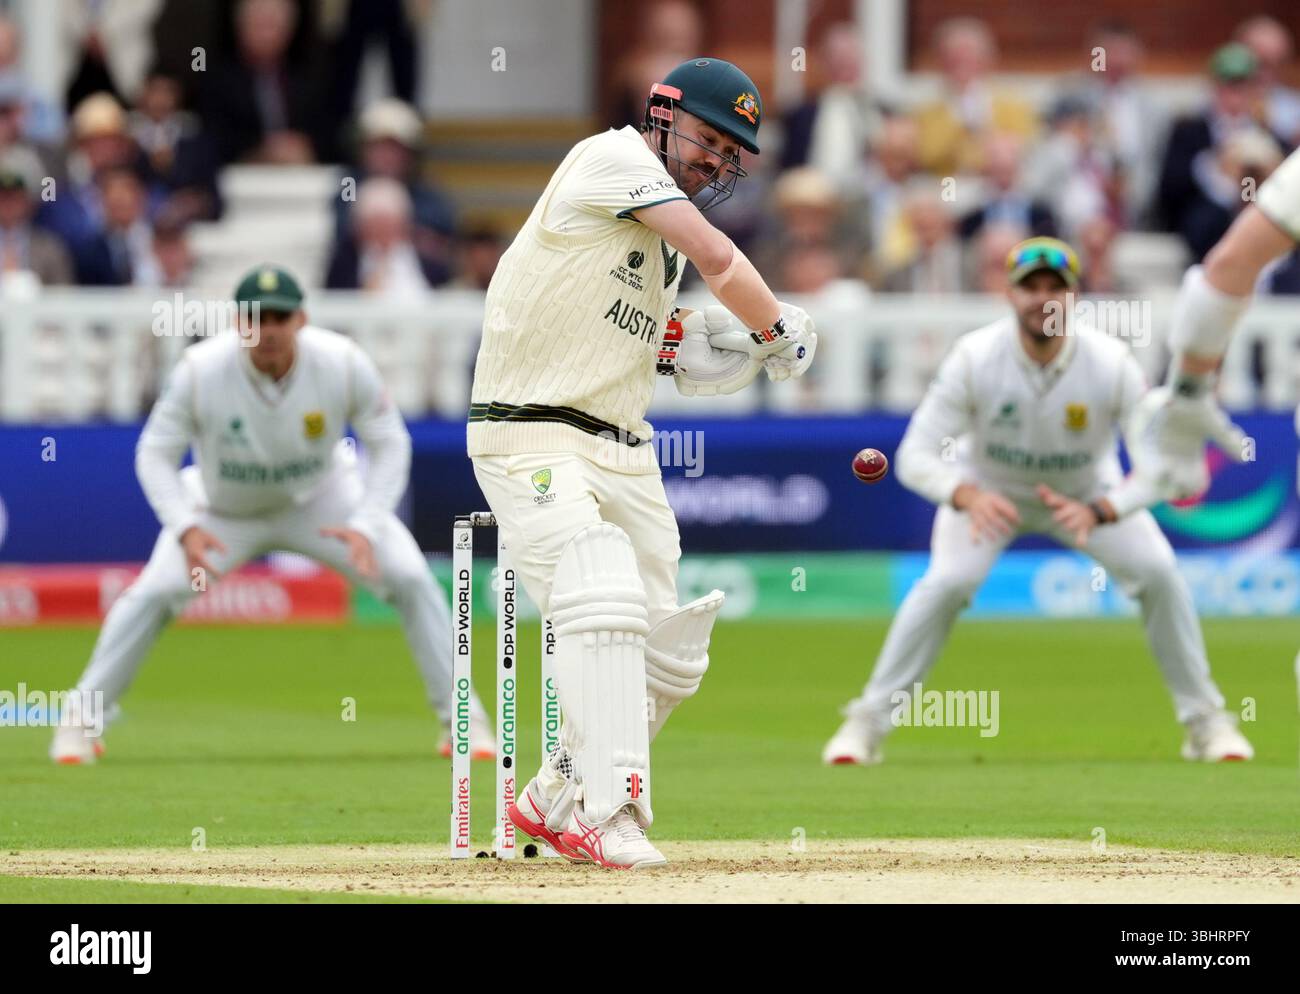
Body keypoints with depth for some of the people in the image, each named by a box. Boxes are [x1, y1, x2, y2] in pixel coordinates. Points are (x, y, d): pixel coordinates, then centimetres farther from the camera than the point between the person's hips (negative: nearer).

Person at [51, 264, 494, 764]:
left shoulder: (344, 363, -28)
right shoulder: (200, 371, -30)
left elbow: (389, 443, -15)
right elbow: (155, 454, -19)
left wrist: (366, 525, -28)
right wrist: (185, 529, -35)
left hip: (321, 498, 1)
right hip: (223, 510, -1)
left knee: (411, 580, -13)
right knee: (154, 592, -20)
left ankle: (463, 718, 3)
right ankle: (82, 721, -2)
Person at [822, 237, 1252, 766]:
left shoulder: (1112, 363, -29)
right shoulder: (974, 359, -30)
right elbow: (916, 457, -28)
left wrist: (1098, 512, -44)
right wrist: (968, 497, -48)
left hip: (1088, 491, 1)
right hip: (989, 487, -1)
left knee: (1158, 571, -18)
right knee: (948, 581, -25)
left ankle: (1205, 719, 1)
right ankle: (867, 721, -12)